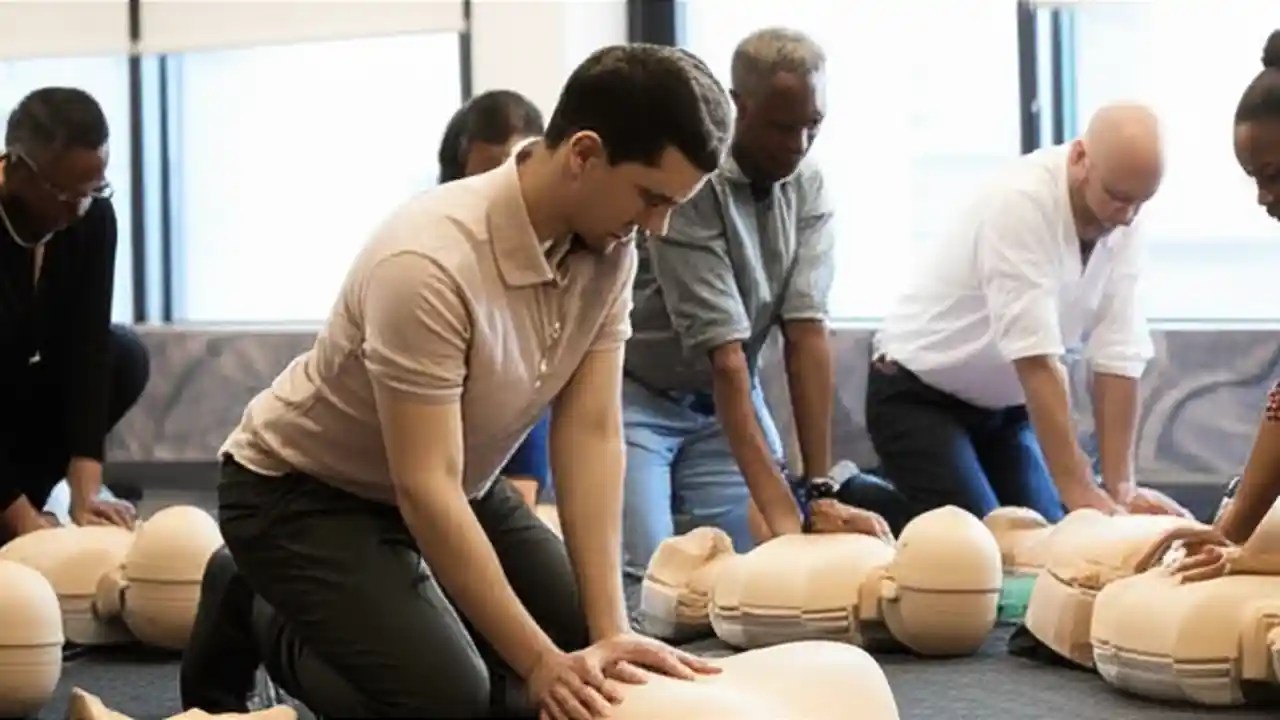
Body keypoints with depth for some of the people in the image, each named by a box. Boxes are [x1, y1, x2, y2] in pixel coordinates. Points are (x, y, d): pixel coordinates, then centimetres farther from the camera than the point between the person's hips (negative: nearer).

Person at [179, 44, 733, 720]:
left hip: (458, 483, 8)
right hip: (303, 491, -7)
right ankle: (256, 619, 4)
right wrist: (540, 662, -36)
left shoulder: (609, 249, -14)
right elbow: (424, 489, -35)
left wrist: (610, 631, -23)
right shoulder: (431, 262, -36)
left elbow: (591, 435, -14)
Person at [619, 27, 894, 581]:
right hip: (637, 394, -5)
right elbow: (723, 350, -29)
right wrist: (778, 509, -32)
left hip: (727, 397, 5)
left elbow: (806, 332, -13)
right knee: (645, 578, -16)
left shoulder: (807, 186, -7)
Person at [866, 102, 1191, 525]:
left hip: (1006, 403, 7)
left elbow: (1118, 360, -11)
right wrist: (1078, 490, -36)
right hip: (920, 396, -7)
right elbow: (1036, 360, -34)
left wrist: (1121, 486, -18)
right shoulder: (1022, 201, -29)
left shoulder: (1121, 227, -9)